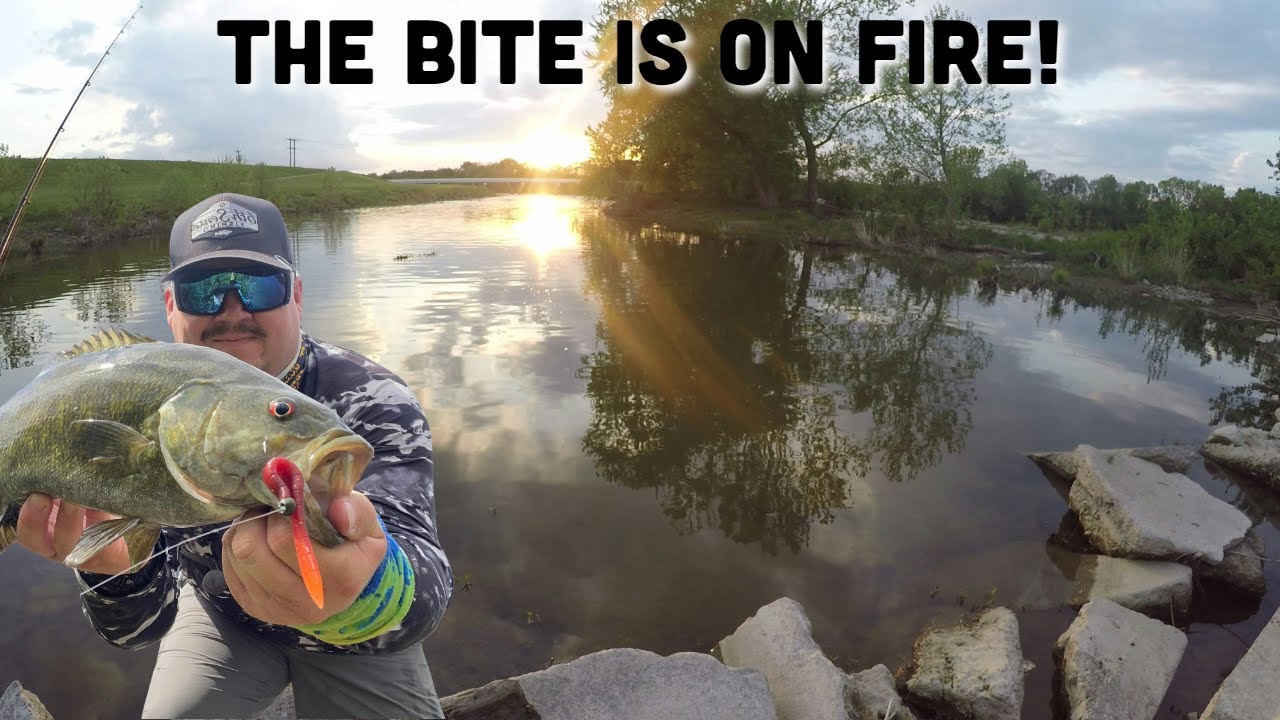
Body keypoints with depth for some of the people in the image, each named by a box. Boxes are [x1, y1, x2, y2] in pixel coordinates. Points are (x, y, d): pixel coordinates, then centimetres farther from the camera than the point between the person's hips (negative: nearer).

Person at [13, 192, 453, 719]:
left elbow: (422, 590, -45)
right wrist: (114, 567, -46)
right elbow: (140, 626, -22)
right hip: (219, 611, 2)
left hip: (353, 628, -2)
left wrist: (366, 590, -69)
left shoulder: (374, 403, -29)